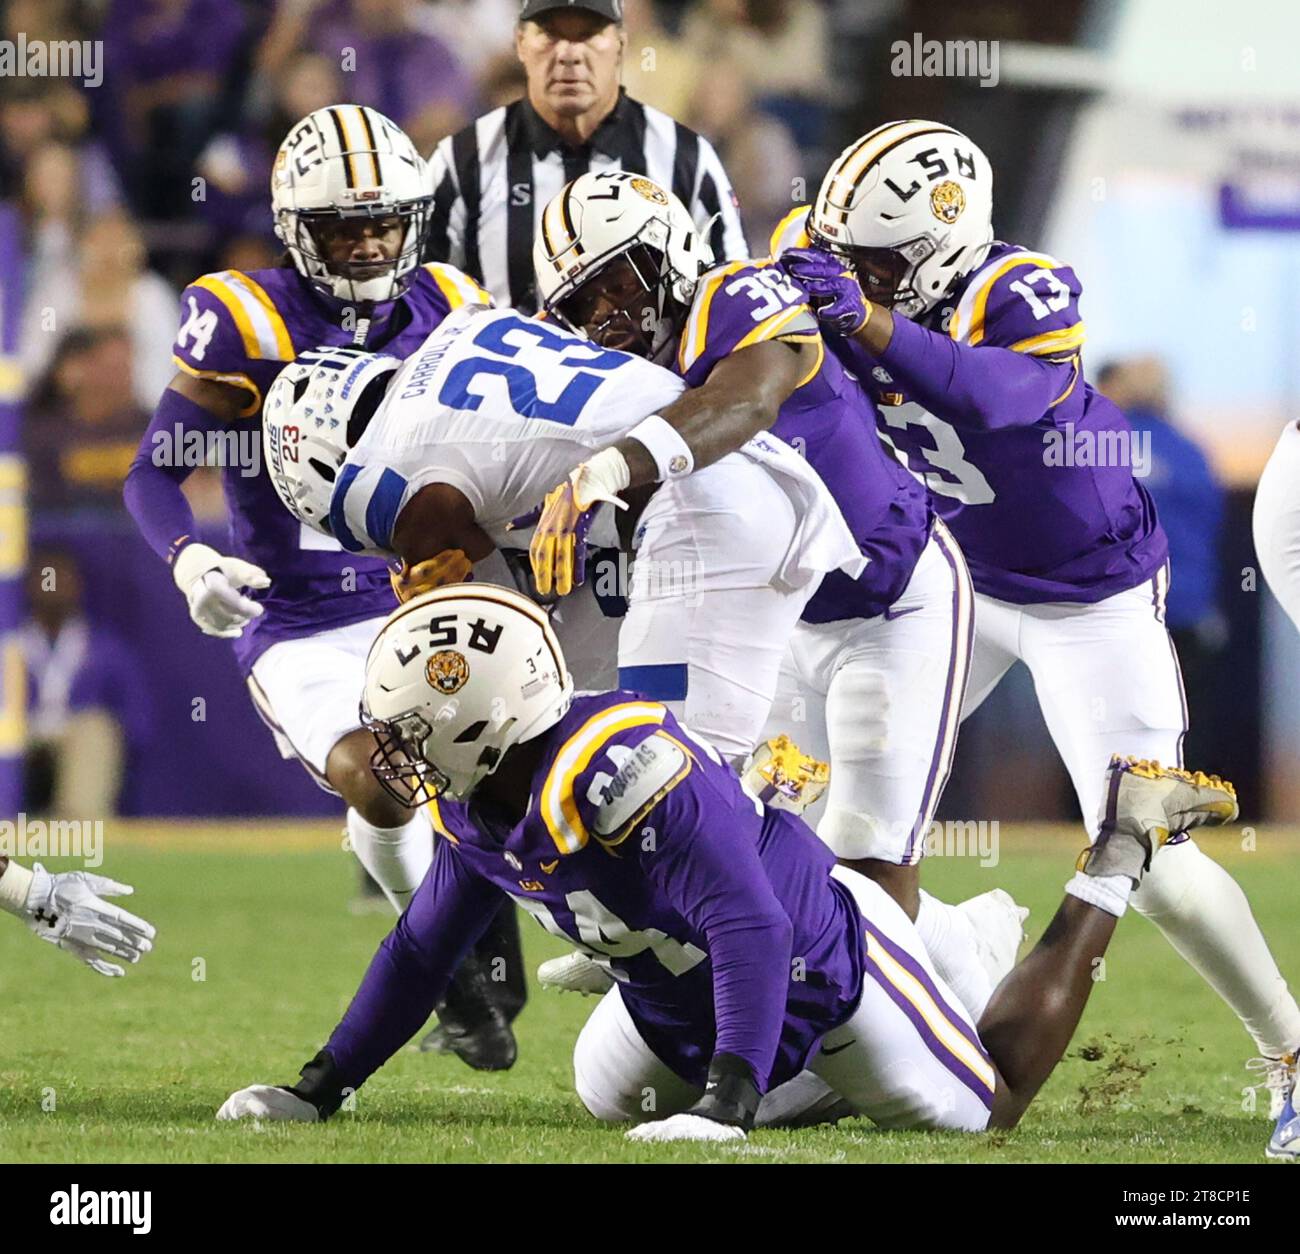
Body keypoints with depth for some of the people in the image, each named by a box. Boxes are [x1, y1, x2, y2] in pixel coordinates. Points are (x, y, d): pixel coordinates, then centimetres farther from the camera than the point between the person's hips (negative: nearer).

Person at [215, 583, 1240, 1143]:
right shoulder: (476, 810, -13)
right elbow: (423, 949, 3)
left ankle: (1122, 847, 24)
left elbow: (750, 927, -46)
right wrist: (319, 1091, -2)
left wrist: (728, 1104, -53)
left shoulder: (619, 768, -42)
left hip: (822, 961, -8)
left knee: (988, 1108, 12)